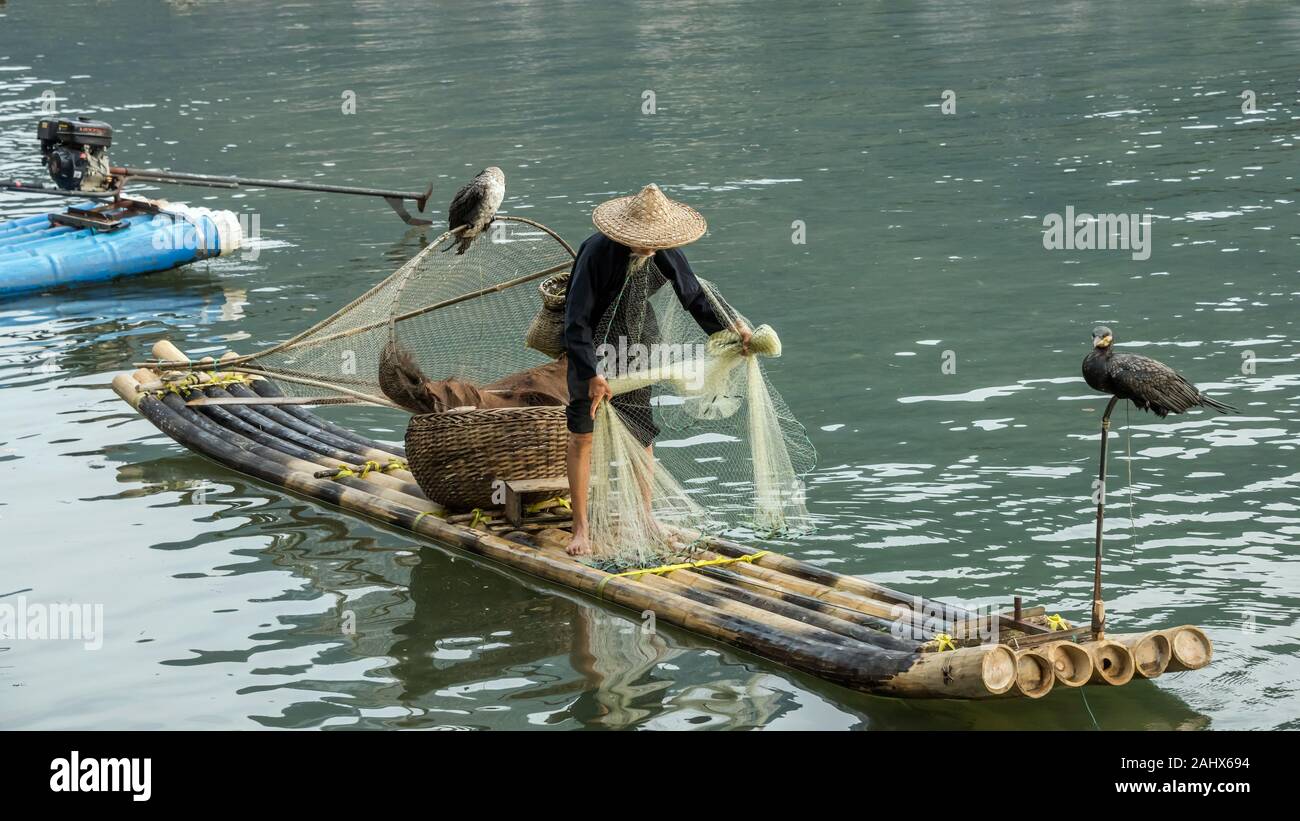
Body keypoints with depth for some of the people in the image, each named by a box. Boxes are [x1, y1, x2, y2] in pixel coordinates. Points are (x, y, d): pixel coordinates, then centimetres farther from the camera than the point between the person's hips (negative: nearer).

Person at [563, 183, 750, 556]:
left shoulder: (666, 253, -12)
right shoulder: (596, 253, -28)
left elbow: (693, 295, 7)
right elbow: (577, 321, -27)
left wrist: (728, 327, -1)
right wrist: (592, 373, -34)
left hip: (638, 344, 5)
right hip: (594, 347, -5)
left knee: (643, 432, 10)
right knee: (582, 436, -4)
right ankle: (580, 528, 6)